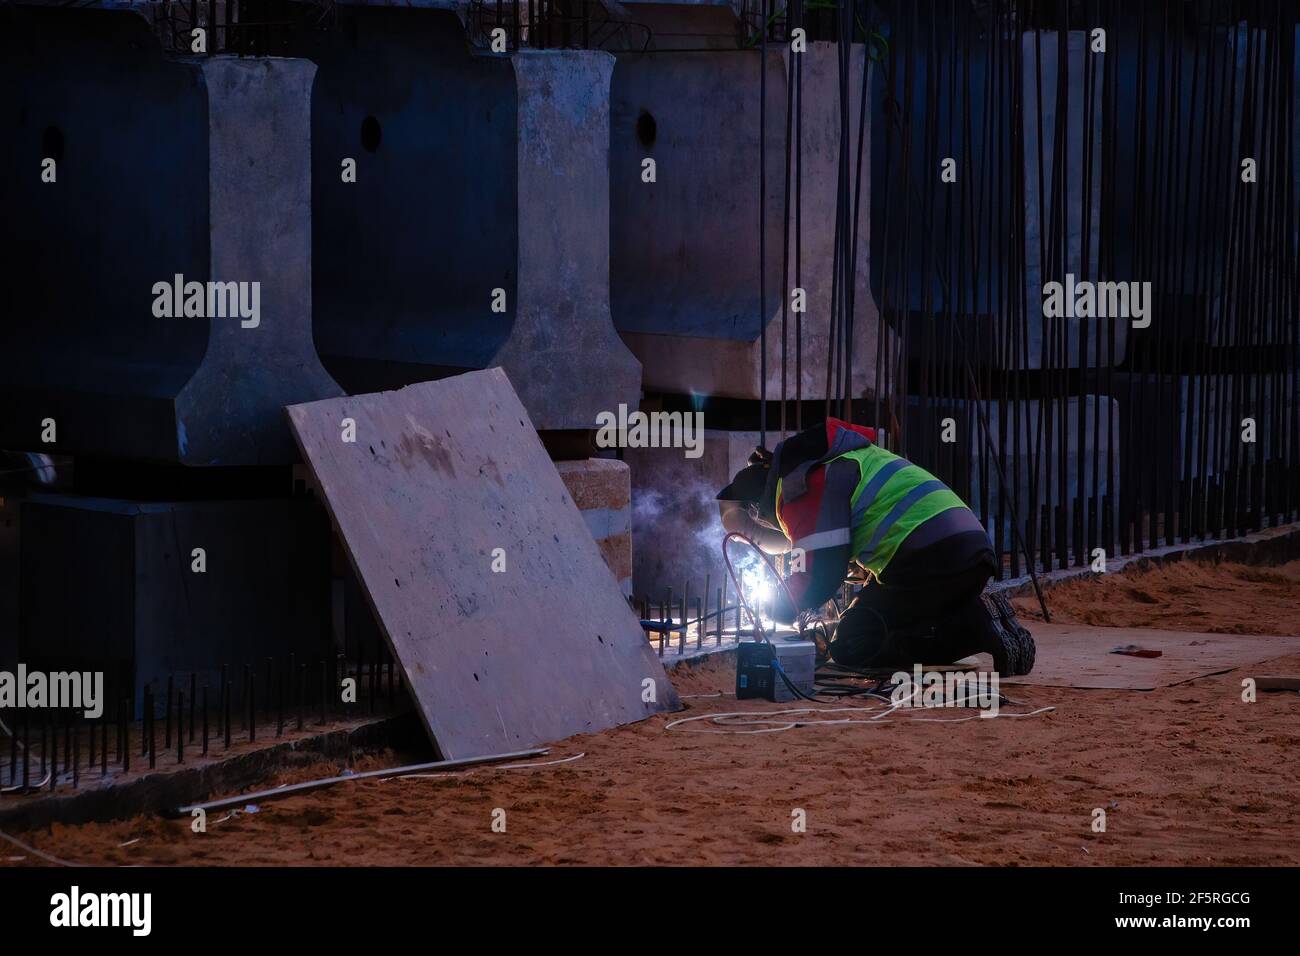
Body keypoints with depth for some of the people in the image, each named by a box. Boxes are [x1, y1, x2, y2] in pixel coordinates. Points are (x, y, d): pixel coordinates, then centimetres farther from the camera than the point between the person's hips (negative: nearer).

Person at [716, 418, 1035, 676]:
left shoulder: (802, 486, -4)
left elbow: (818, 574, -9)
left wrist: (780, 607, 9)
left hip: (928, 558, -10)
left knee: (850, 647, -3)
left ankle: (977, 629, -13)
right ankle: (975, 617, 3)